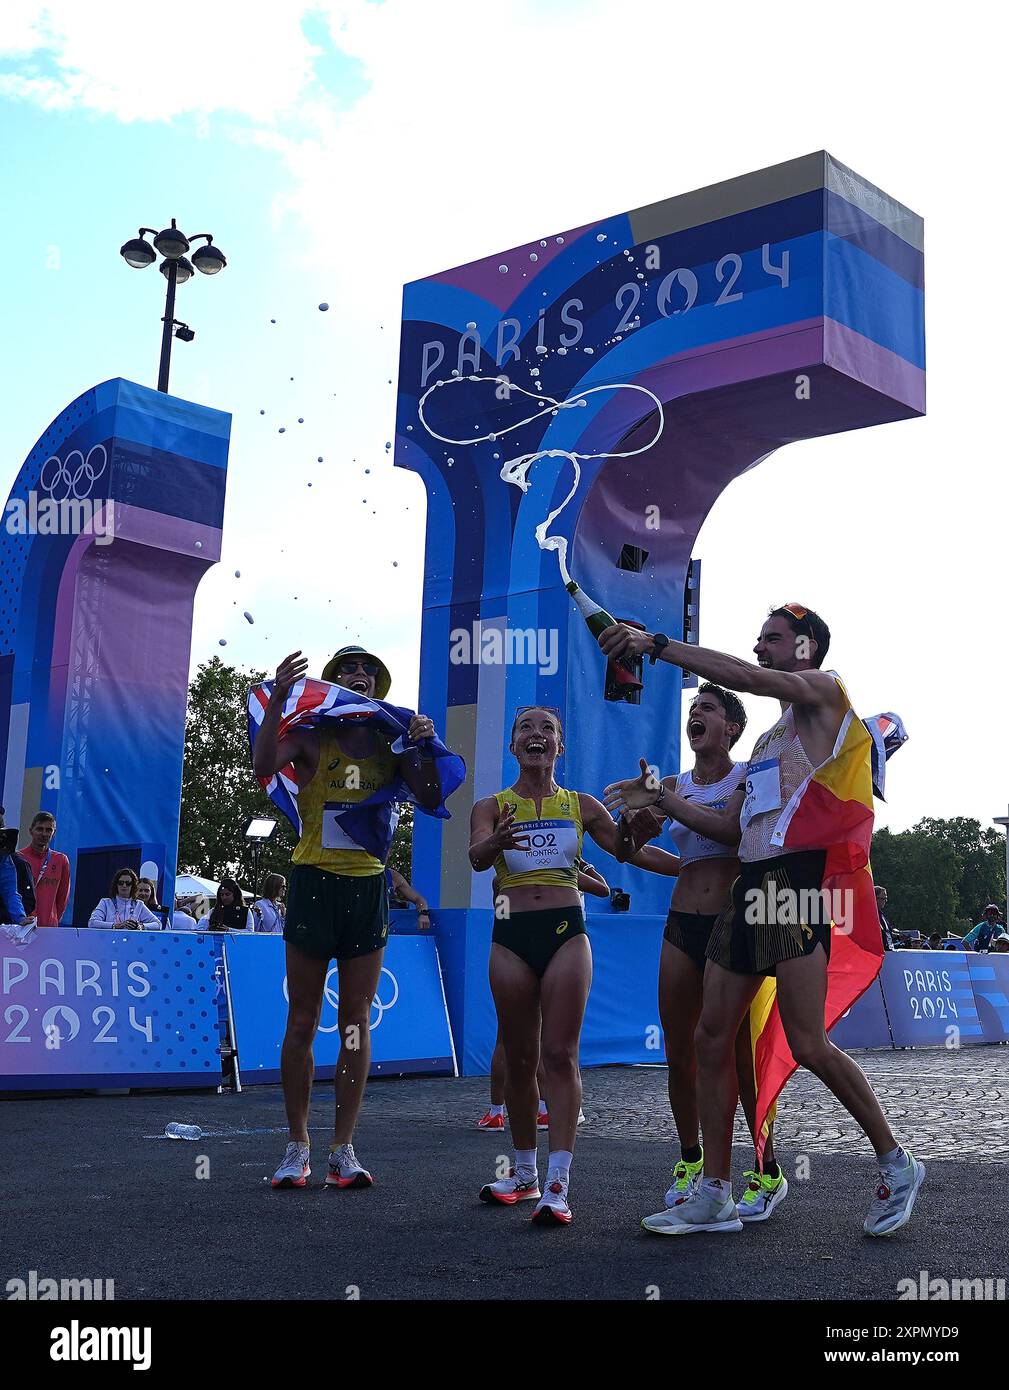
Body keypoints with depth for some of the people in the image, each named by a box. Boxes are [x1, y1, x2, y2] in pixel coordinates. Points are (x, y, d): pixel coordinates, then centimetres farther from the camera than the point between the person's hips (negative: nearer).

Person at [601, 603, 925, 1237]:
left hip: (800, 881, -9)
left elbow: (747, 677, -17)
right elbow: (728, 824, 26)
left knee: (808, 1045, -12)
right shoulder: (769, 737, 28)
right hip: (753, 883, 9)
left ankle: (898, 1165, 8)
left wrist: (656, 643, -18)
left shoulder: (825, 689, 3)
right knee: (711, 1037, 4)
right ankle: (716, 1196, 11)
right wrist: (662, 799, 16)